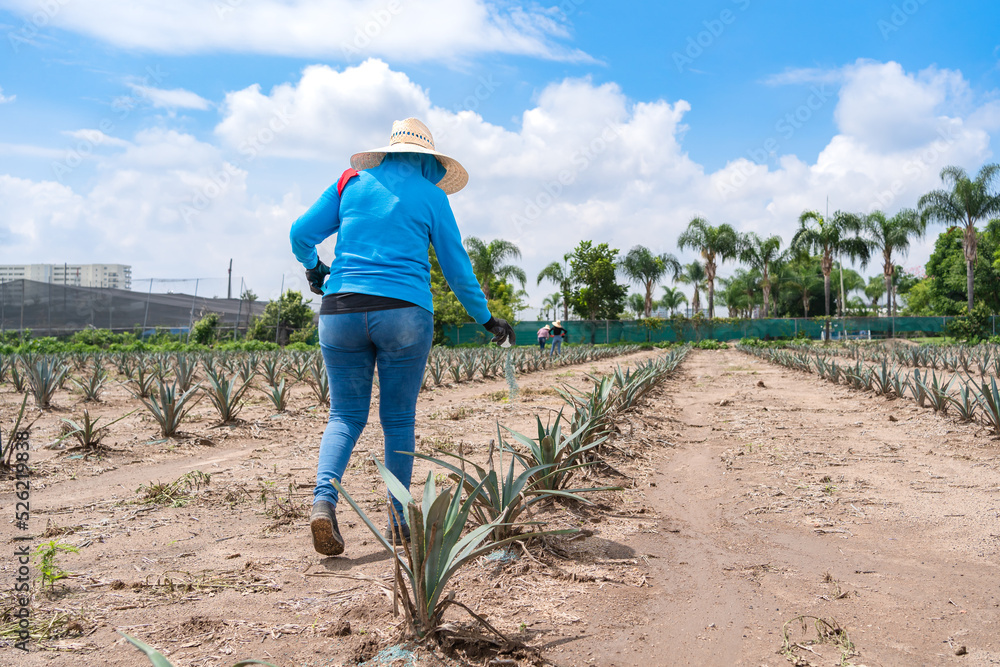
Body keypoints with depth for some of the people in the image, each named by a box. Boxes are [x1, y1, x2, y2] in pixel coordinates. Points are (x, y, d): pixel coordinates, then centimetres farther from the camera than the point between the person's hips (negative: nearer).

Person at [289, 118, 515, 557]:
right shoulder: (431, 195, 9)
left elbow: (301, 234, 12)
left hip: (342, 308, 2)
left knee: (346, 415, 9)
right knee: (398, 418, 9)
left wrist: (312, 268, 32)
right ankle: (399, 520, 14)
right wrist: (486, 319, 18)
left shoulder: (352, 182, 14)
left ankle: (323, 500, -12)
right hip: (403, 311, -2)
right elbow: (457, 267, 8)